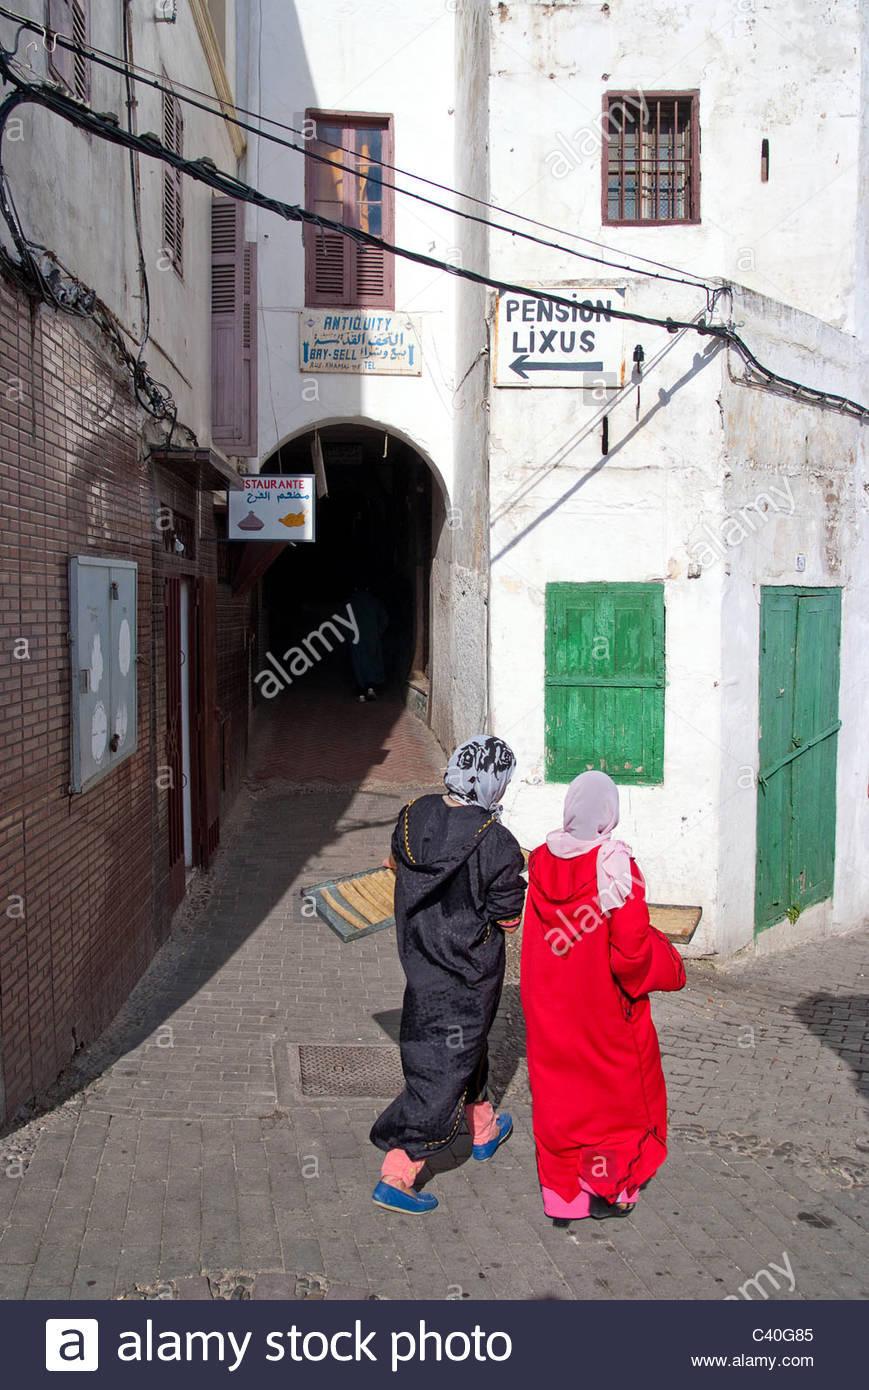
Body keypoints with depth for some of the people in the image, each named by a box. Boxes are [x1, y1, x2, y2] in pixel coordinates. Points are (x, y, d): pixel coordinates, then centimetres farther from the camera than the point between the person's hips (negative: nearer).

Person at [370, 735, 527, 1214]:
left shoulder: (412, 816, -8)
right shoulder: (496, 843, -25)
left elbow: (397, 864, 11)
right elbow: (508, 918, -16)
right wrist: (514, 882, 3)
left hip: (420, 959, 7)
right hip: (468, 973, -7)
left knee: (466, 1047, 28)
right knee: (444, 1070, 4)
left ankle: (484, 1130, 49)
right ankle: (396, 1179, 6)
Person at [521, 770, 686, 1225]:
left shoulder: (542, 860, -7)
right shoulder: (616, 866, -23)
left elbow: (539, 935, 4)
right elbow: (632, 951, -22)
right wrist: (666, 959, -4)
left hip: (551, 1008, 4)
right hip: (605, 1010, -4)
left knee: (559, 1092, 16)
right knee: (615, 1090, 16)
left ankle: (562, 1195, 26)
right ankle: (613, 1190, 29)